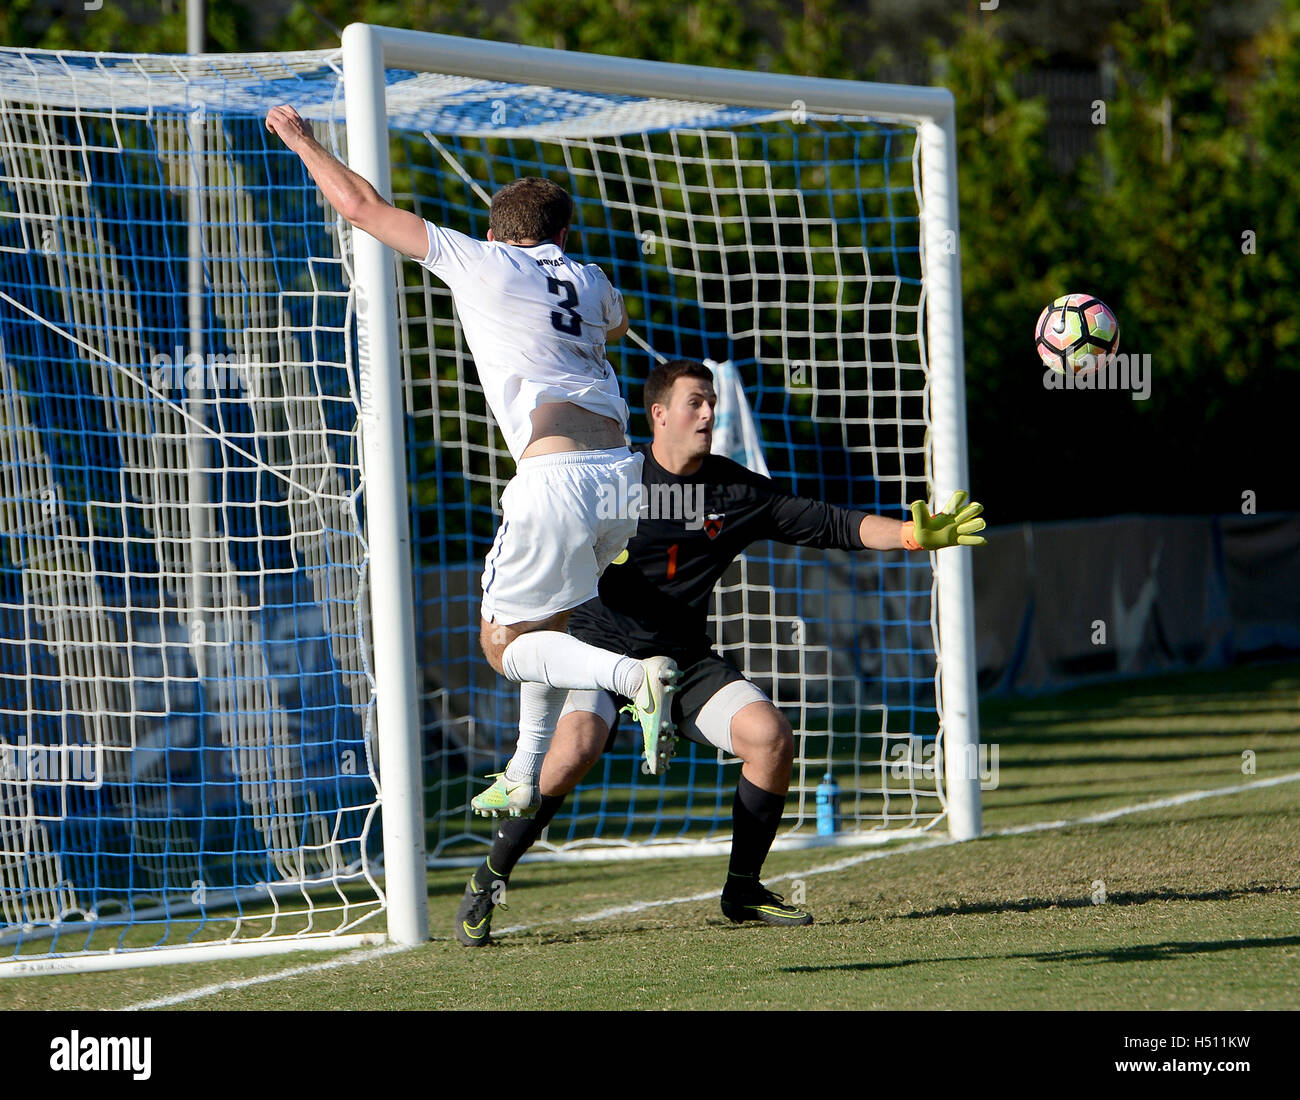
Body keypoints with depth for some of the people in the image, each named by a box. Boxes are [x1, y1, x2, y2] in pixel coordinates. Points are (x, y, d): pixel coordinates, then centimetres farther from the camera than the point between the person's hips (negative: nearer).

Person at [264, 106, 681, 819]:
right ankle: (525, 779, 24)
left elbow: (360, 206, 9)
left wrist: (302, 141, 23)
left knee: (504, 645, 3)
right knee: (547, 621, 26)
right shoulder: (589, 282, 21)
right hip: (622, 470, 6)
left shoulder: (480, 261, 6)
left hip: (556, 477, -6)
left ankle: (635, 675, -21)